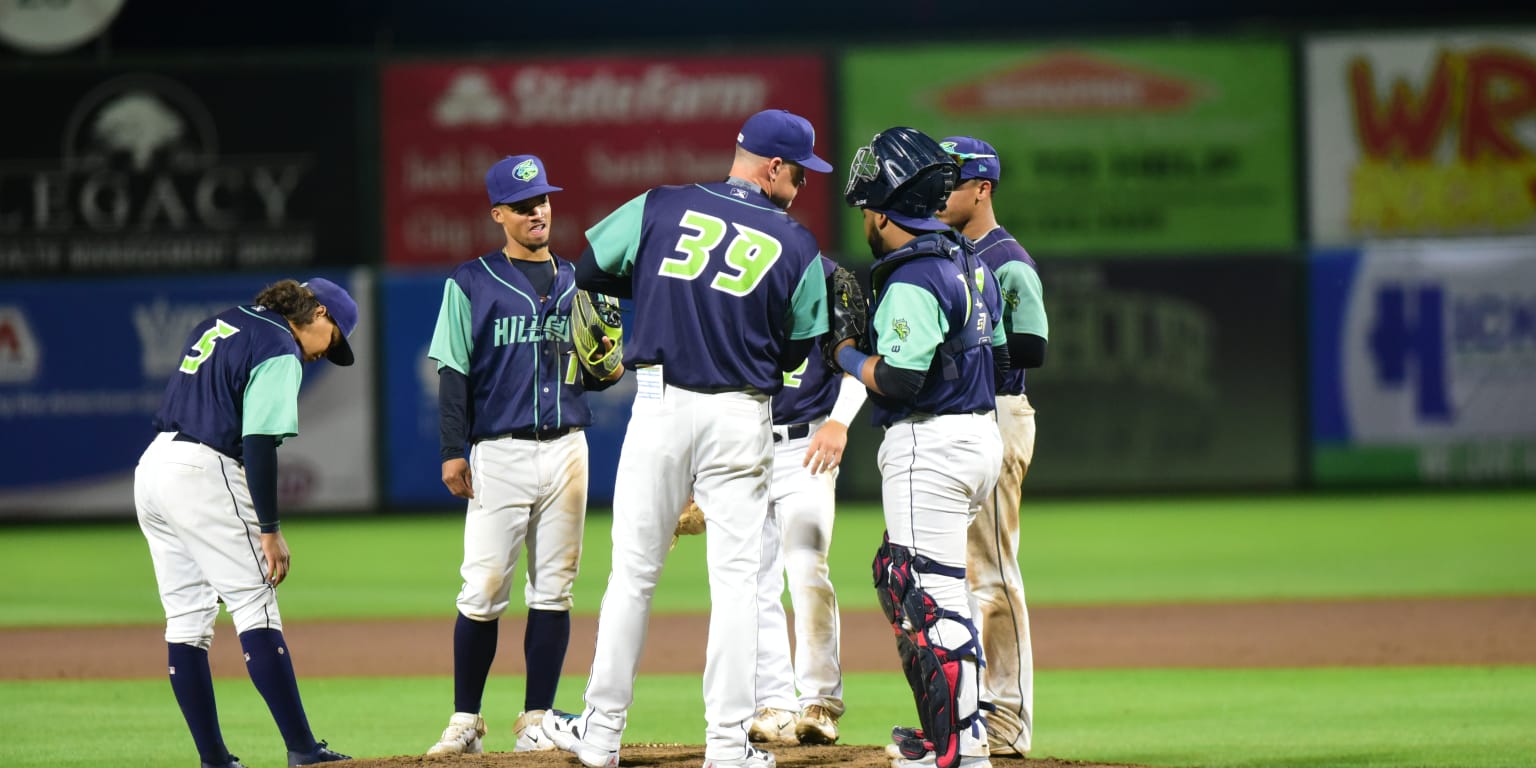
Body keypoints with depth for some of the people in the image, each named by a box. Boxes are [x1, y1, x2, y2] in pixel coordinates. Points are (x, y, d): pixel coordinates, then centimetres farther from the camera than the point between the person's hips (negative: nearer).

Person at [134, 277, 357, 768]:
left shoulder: (219, 323, 20)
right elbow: (258, 443, -15)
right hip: (203, 473, -9)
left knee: (187, 617, 8)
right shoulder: (280, 351, -7)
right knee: (255, 606, -8)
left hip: (151, 466, 9)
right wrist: (270, 531, -15)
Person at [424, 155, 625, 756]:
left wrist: (611, 369, -4)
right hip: (499, 453, -4)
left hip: (566, 451, 4)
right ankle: (465, 722, -1)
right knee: (483, 590, -8)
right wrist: (453, 451, -9)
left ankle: (536, 721, 8)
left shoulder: (577, 283, 15)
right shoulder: (471, 284, 3)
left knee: (553, 590, 3)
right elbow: (454, 372, 0)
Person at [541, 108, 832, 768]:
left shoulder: (659, 208, 1)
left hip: (659, 406, 1)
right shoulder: (797, 246, -1)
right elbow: (795, 353, 4)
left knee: (633, 570, 8)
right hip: (742, 418, -1)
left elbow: (590, 272, 10)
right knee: (734, 578, 4)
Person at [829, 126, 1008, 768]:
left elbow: (898, 380, -23)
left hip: (929, 444, -10)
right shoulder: (970, 263, 13)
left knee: (934, 595, -9)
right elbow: (998, 358, 19)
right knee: (899, 580, 21)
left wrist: (847, 354, -3)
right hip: (981, 432, 10)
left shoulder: (911, 281, -17)